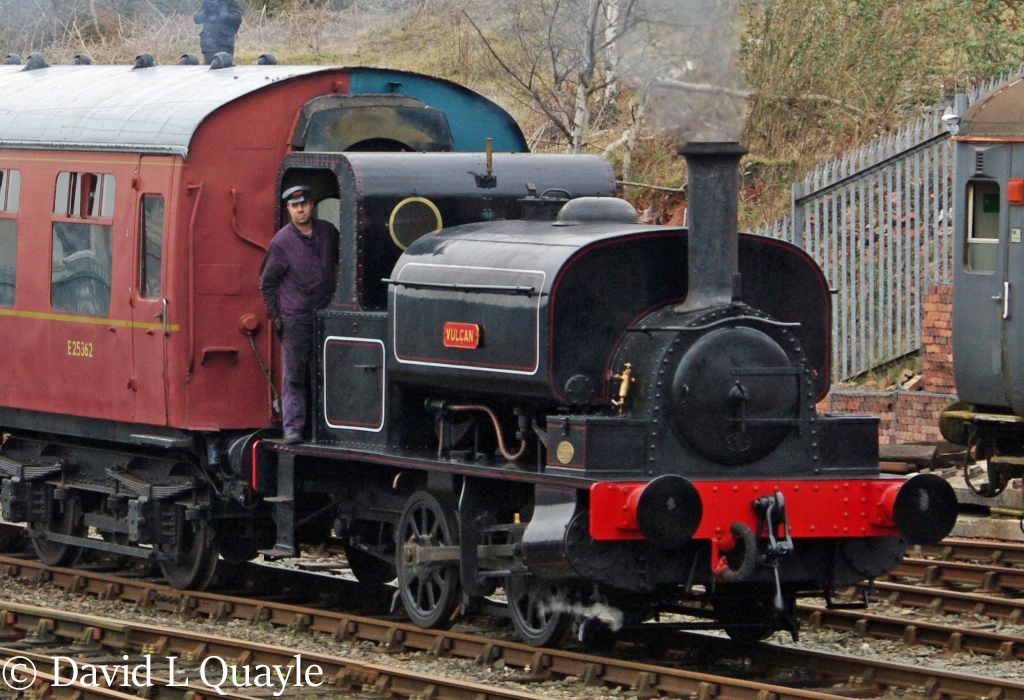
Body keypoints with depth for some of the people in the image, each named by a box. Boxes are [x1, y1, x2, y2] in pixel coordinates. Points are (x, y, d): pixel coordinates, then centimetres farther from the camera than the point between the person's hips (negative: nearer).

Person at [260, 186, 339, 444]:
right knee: (294, 375, -5)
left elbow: (338, 263, 23)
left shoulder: (328, 233, 5)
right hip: (294, 319, -4)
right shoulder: (282, 241, -7)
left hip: (325, 315, 4)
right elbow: (267, 281, 1)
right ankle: (293, 427, -3)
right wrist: (274, 315, -1)